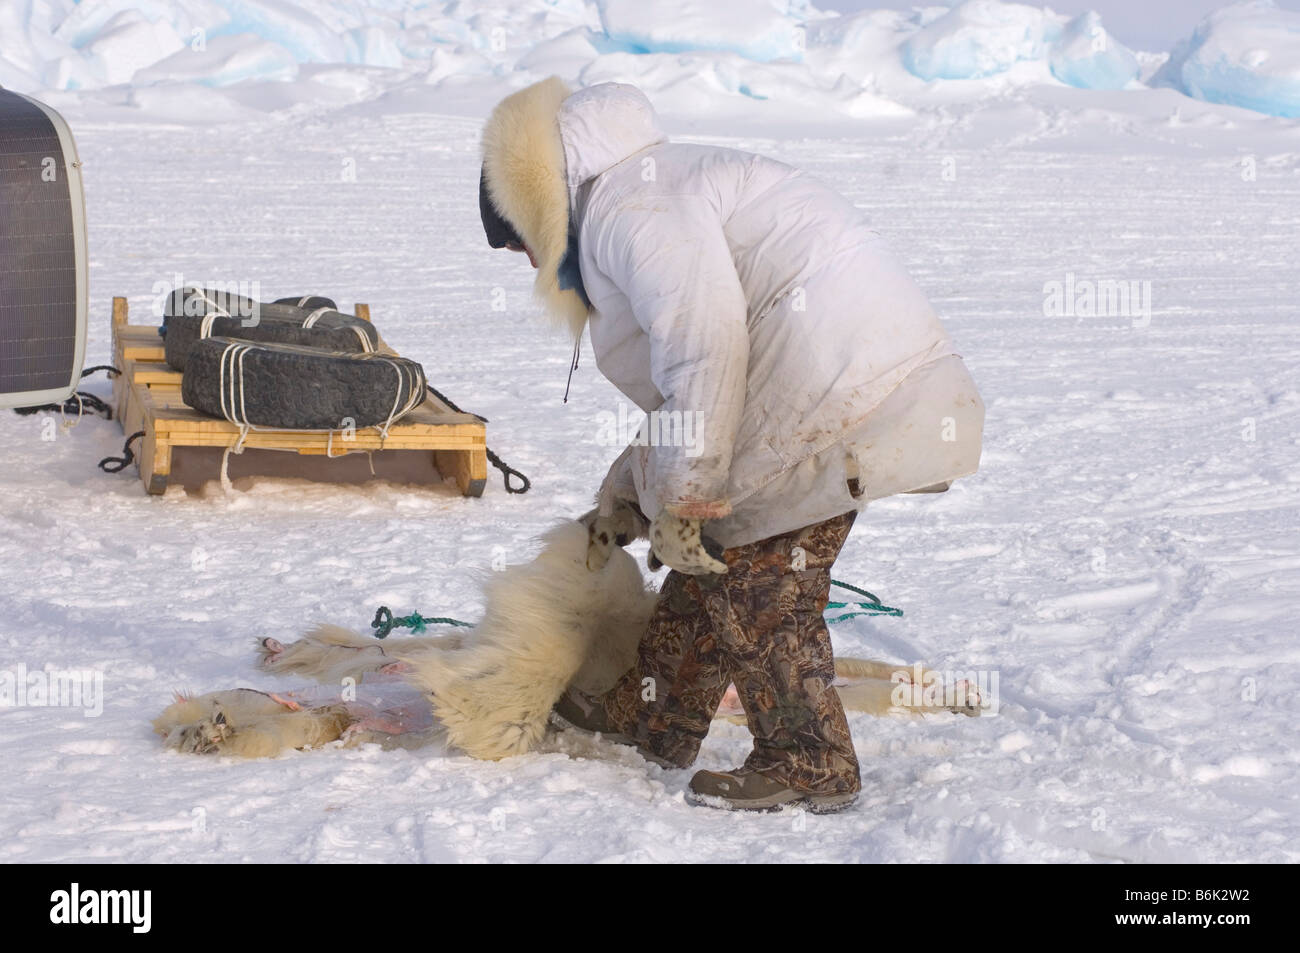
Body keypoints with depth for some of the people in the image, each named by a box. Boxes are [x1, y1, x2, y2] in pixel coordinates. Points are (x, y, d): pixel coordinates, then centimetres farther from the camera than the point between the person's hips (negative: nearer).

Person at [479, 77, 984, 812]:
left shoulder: (630, 208, -9)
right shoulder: (667, 193, 26)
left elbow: (703, 344, -23)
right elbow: (688, 390, 30)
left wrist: (679, 499, -19)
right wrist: (628, 497, 31)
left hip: (836, 394, -11)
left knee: (759, 582, -2)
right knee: (714, 556, 18)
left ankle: (809, 764, 9)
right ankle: (656, 717, 31)